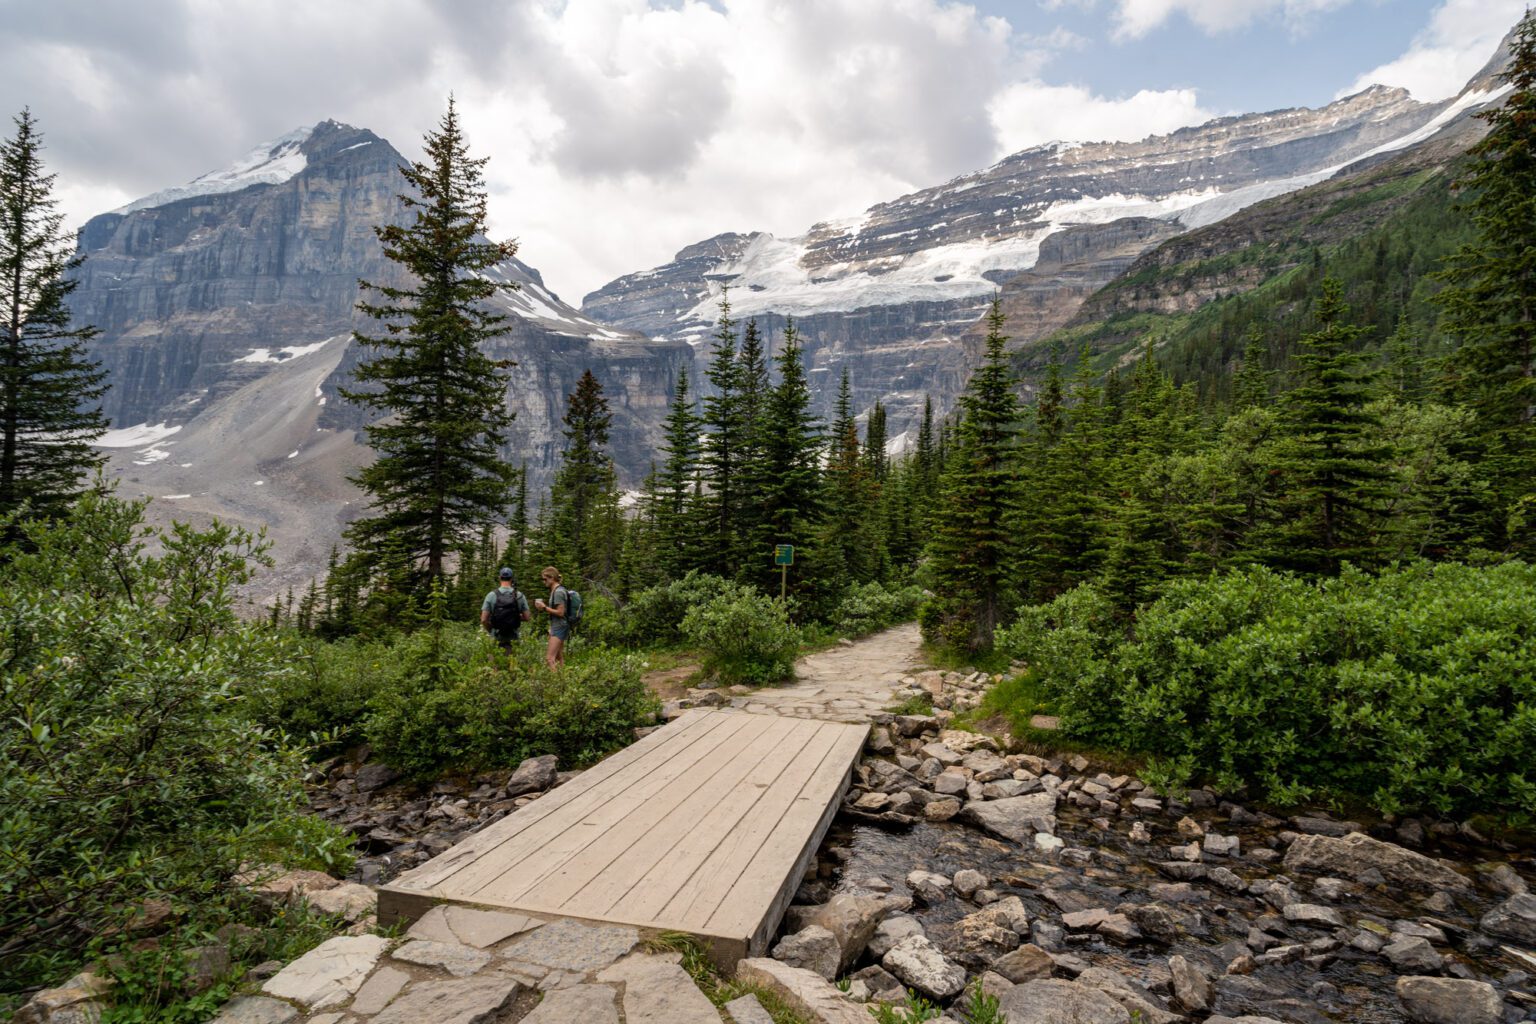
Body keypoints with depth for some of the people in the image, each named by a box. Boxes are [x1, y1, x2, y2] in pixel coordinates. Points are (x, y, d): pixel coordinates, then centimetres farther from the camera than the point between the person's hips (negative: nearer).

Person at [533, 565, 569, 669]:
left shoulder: (558, 592, -16)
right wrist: (544, 606, 9)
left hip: (559, 627, -10)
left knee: (549, 658, -16)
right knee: (559, 658, 12)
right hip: (557, 627, 10)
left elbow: (560, 612, -18)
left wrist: (544, 608, -14)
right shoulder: (555, 591, 14)